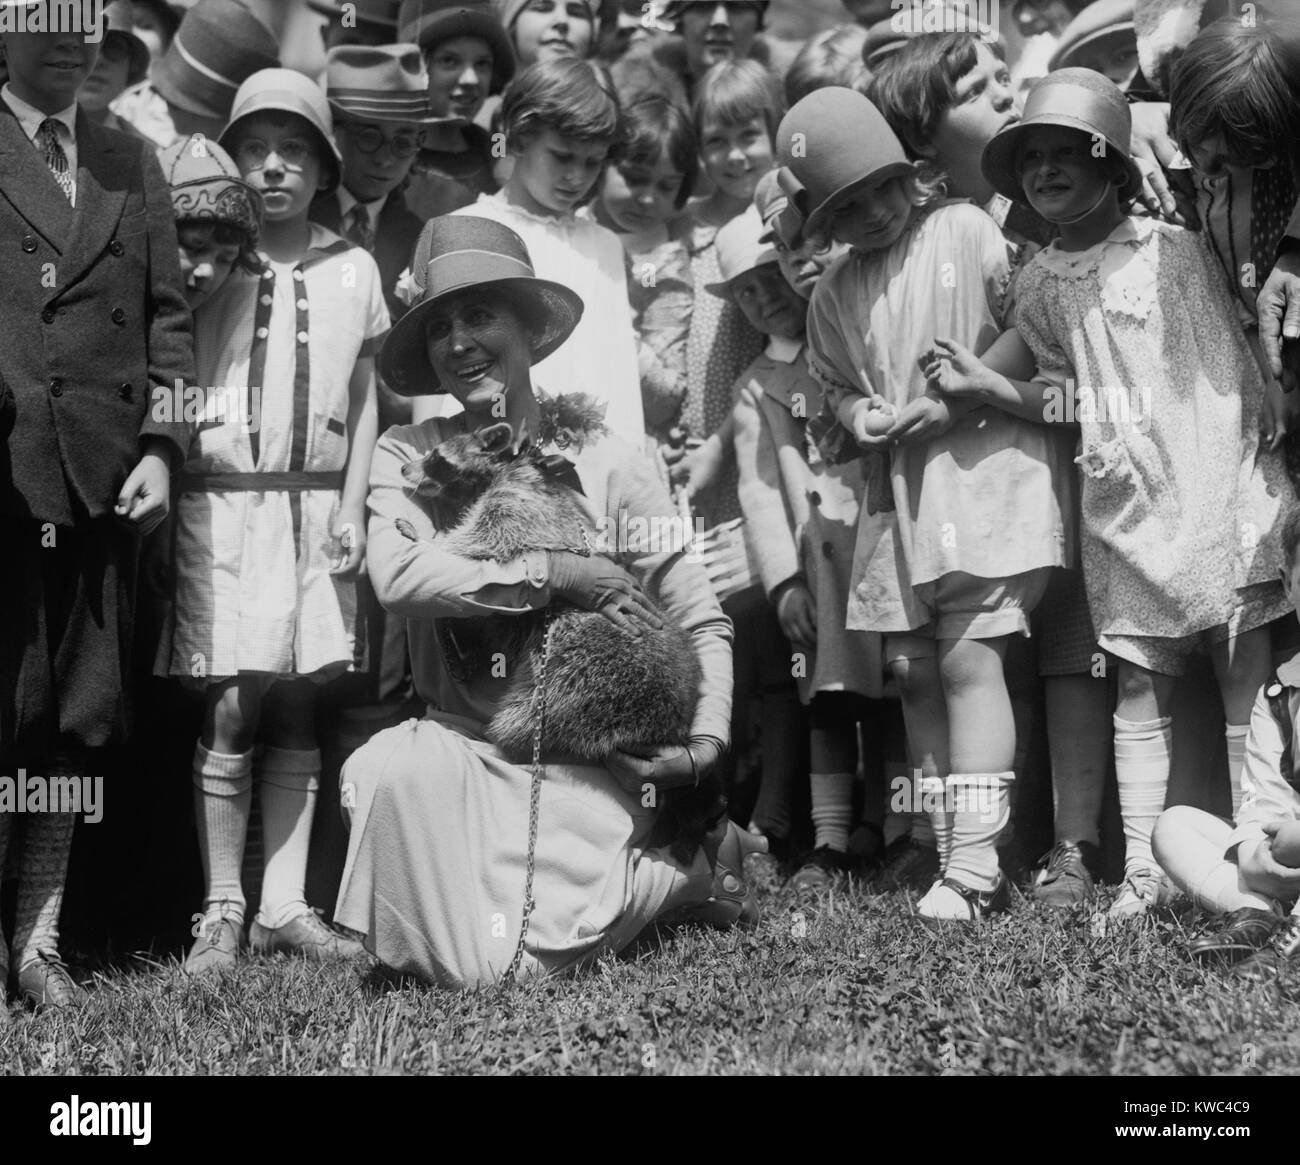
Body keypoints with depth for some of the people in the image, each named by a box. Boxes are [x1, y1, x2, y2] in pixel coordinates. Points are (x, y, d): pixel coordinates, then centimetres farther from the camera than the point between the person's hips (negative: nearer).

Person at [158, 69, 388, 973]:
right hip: (223, 500, -2)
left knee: (297, 716, 5)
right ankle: (222, 911, 3)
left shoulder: (353, 271, 9)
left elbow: (364, 402, 11)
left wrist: (352, 509, 3)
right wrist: (162, 469, -9)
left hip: (317, 507, 2)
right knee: (228, 712, -5)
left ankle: (284, 907, 10)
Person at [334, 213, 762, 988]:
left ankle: (689, 867, 14)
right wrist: (553, 573, -20)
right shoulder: (406, 457, 0)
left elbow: (702, 622, 2)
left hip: (591, 758, -1)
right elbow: (398, 575, -19)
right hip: (464, 745, 1)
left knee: (532, 961, -17)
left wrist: (708, 735, -12)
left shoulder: (604, 463, -2)